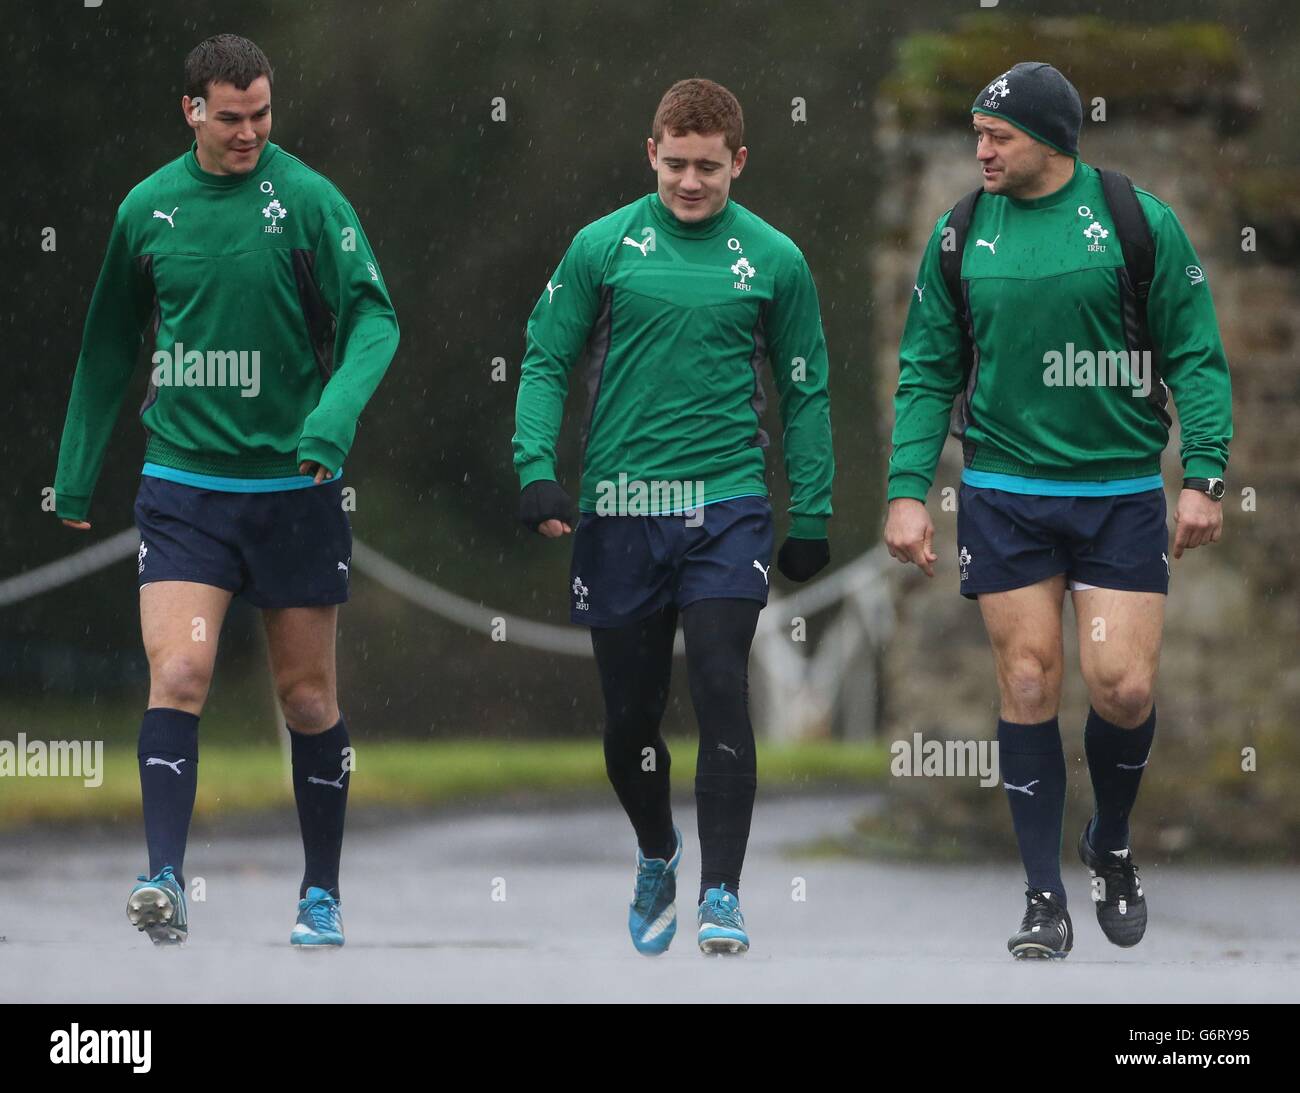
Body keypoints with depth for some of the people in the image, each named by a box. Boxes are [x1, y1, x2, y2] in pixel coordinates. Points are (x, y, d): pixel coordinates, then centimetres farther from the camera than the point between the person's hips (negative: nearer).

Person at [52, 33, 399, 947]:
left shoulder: (308, 201, -5)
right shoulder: (147, 209, 4)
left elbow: (373, 319, -9)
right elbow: (110, 350, 14)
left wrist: (331, 424, -26)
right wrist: (77, 479, 15)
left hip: (292, 485, -1)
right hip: (182, 485, 1)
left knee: (308, 694, 7)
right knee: (178, 673, -16)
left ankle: (323, 895, 18)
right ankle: (166, 880, -19)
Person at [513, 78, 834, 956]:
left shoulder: (772, 260, 4)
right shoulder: (604, 247, 2)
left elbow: (805, 391, 10)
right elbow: (548, 361, 6)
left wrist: (811, 516, 6)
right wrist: (537, 470, -8)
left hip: (727, 504, -1)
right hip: (619, 509, 1)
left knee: (721, 690, -14)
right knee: (630, 713, 7)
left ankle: (721, 894, -10)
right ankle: (657, 857, 34)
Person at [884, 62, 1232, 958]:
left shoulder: (1138, 220, -4)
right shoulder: (962, 234, 4)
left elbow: (1195, 355, -2)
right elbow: (928, 371, 8)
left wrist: (1204, 474, -10)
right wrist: (908, 490, 0)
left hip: (1121, 493, -2)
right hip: (1004, 496, 2)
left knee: (1123, 687, -7)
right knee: (1028, 685, -1)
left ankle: (1112, 845, 22)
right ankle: (1046, 900, 7)